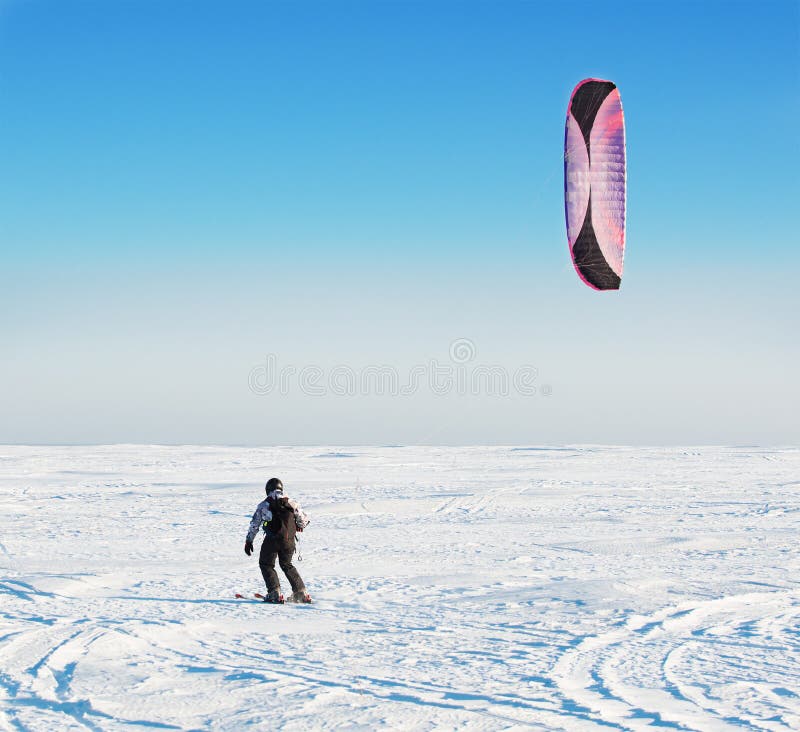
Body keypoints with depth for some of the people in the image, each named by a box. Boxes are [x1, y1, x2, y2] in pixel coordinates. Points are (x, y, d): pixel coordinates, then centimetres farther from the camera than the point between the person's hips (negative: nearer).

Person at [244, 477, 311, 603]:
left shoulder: (264, 504, -1)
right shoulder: (291, 503, 5)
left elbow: (254, 524, 1)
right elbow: (304, 519, 13)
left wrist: (249, 541, 9)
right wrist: (299, 527, 35)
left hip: (272, 540, -4)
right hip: (289, 541, 4)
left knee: (266, 564, 13)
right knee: (287, 565, 22)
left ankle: (275, 593, -2)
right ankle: (301, 592, 15)